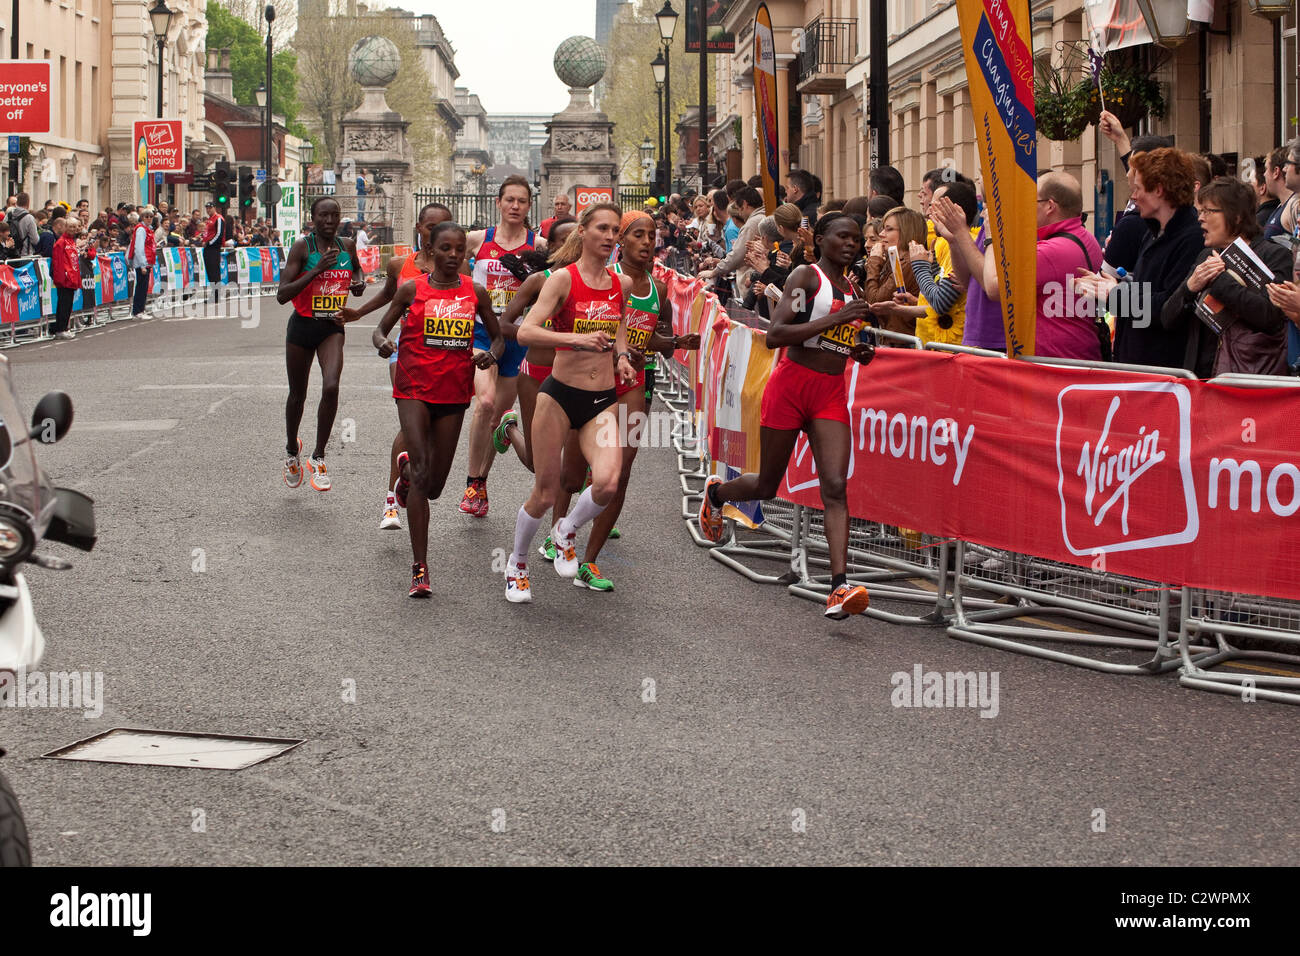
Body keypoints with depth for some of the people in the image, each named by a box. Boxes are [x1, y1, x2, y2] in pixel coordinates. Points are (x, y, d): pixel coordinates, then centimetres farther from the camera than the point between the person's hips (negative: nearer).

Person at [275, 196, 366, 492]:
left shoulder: (347, 246, 1)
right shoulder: (302, 248, -11)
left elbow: (356, 268, 24)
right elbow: (282, 295, -18)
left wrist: (359, 282, 0)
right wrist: (316, 270, -25)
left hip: (332, 327, 2)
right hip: (302, 325, -2)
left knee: (331, 388, -21)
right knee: (298, 395, 12)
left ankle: (318, 457, -8)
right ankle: (292, 450, 39)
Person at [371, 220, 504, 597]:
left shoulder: (475, 292, 4)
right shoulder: (412, 289, -1)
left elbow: (497, 336, 13)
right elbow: (381, 329, 6)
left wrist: (491, 354, -10)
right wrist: (382, 342, -18)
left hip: (454, 393, 3)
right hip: (414, 389, -3)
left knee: (435, 486, 9)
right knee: (421, 472, -17)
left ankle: (408, 467, 48)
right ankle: (419, 567, -14)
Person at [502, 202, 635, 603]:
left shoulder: (622, 284, 6)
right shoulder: (563, 279, -9)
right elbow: (525, 332, -20)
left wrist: (622, 354, 9)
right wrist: (574, 338, -34)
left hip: (602, 402, 3)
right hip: (560, 394, -3)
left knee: (607, 483, -21)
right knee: (545, 494, 3)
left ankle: (567, 531, 11)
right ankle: (517, 563, 30)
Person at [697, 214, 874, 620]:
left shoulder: (851, 288, 14)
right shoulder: (807, 276, -7)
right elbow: (775, 335, -20)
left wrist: (857, 351, 9)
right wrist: (836, 318, -24)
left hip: (832, 392, 5)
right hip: (791, 384, -5)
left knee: (836, 487, -13)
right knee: (766, 487, 9)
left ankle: (840, 587, -23)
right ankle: (716, 492, 44)